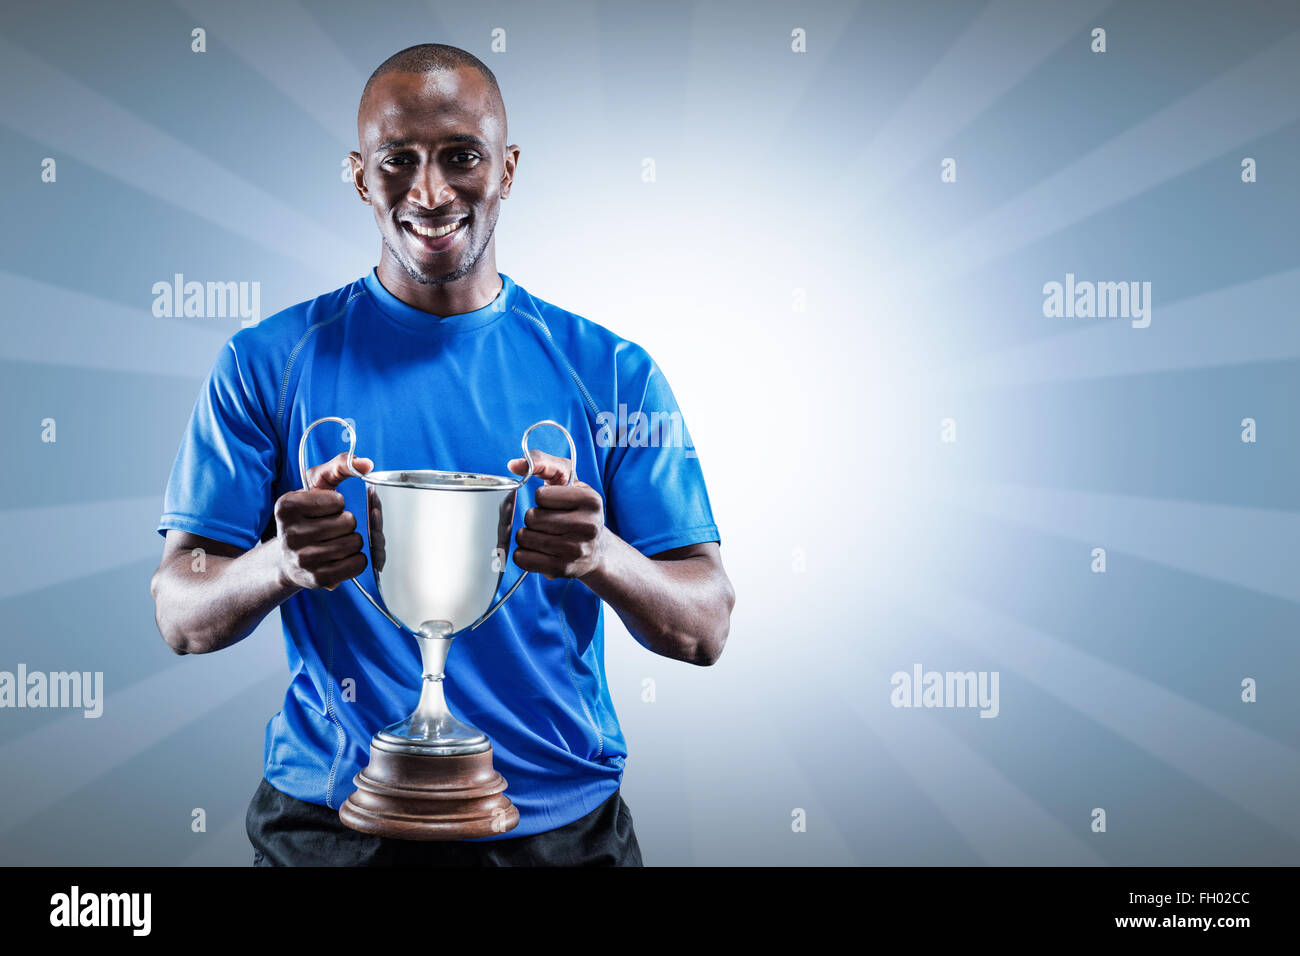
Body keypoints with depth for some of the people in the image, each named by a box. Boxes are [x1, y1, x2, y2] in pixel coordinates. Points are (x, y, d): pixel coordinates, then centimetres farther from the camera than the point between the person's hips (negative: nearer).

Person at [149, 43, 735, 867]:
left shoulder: (612, 371, -2)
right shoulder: (268, 363, -2)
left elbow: (706, 630, -6)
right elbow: (182, 619, -6)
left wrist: (602, 558, -27)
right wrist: (280, 565, -27)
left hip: (559, 822, 1)